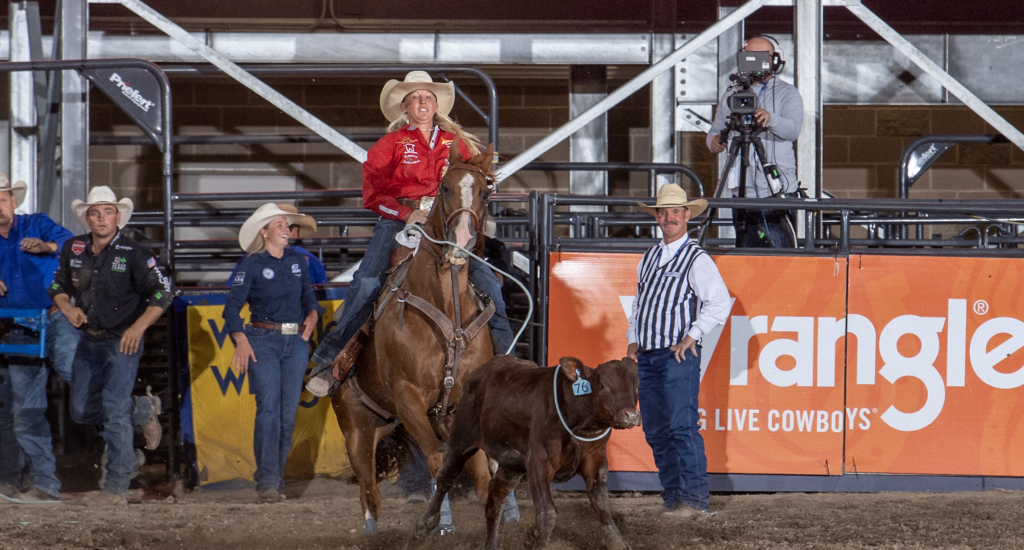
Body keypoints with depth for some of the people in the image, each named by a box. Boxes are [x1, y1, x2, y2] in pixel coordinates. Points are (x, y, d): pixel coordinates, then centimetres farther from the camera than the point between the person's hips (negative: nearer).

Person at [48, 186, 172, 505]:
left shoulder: (133, 254, -12)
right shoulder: (73, 249, 2)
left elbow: (162, 294, -12)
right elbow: (58, 286, 14)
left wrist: (139, 326, -25)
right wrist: (68, 308, -7)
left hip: (122, 342, -6)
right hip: (88, 341, 6)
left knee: (115, 410, -13)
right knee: (81, 411, 10)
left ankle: (116, 488, -11)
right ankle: (139, 419, 36)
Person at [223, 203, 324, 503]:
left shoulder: (297, 260, 10)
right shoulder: (252, 265, -5)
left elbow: (308, 295, 22)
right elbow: (233, 304, -11)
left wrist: (312, 315, 0)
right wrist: (241, 341, -24)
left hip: (296, 343, 5)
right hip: (263, 341, -5)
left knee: (289, 412, 4)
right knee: (269, 408, -14)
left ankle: (276, 475, 14)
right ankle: (267, 481, -17)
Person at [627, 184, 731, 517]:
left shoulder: (697, 259, -2)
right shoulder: (649, 258, 19)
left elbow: (720, 302, -10)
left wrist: (692, 336, -15)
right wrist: (633, 341, 12)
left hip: (678, 355, -7)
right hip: (646, 357, 7)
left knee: (682, 426, -15)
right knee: (655, 430, 6)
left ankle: (695, 499, -16)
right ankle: (673, 498, 10)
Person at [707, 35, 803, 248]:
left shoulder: (787, 93, 3)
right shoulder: (731, 95, 17)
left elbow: (793, 130, -14)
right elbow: (716, 130, 16)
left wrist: (770, 118, -35)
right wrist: (715, 141, -9)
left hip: (778, 191, -4)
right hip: (742, 192, 4)